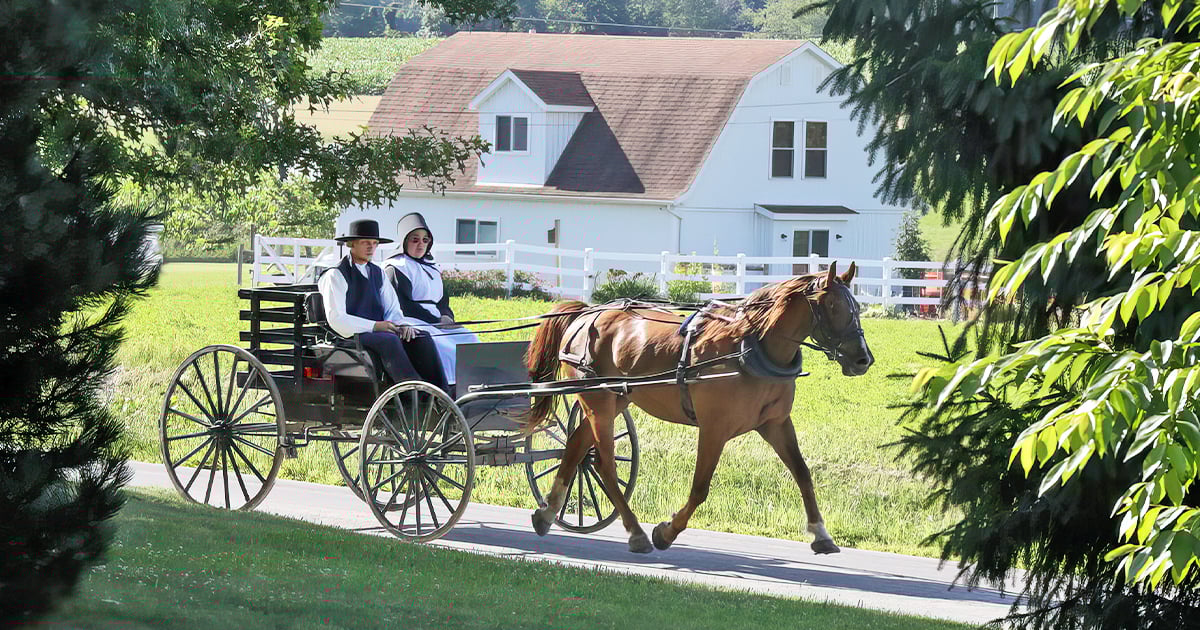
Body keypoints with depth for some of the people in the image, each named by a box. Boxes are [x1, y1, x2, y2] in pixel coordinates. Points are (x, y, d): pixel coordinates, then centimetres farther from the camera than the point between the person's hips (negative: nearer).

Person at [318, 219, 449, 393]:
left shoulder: (378, 273, 21)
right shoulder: (335, 275, -1)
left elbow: (392, 309, 18)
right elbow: (336, 319, -11)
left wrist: (401, 325, -6)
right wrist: (374, 326, -18)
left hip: (378, 331, 6)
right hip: (353, 336, -6)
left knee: (422, 339, -19)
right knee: (389, 340, -36)